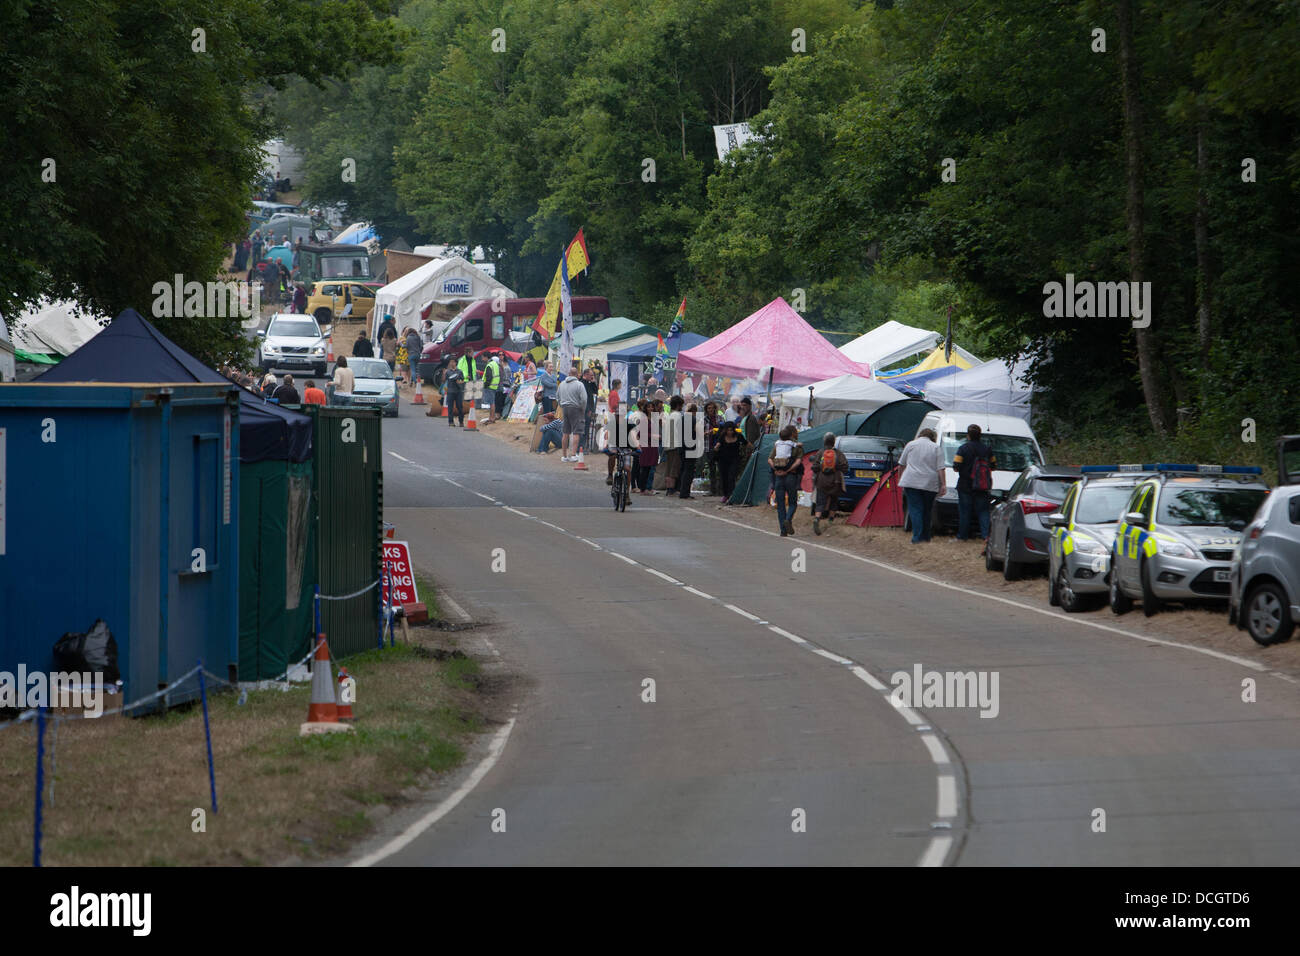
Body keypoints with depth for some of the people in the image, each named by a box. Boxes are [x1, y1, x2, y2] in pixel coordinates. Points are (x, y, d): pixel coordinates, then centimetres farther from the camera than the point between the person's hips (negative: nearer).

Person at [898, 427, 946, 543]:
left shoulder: (910, 445, 8)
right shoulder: (936, 448, 7)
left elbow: (901, 464, 15)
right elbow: (940, 468, 0)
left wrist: (901, 477, 30)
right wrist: (943, 484, 1)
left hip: (912, 482, -1)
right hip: (930, 484, 1)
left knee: (915, 509, -3)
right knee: (927, 510, 13)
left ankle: (917, 537, -14)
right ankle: (926, 536, 18)